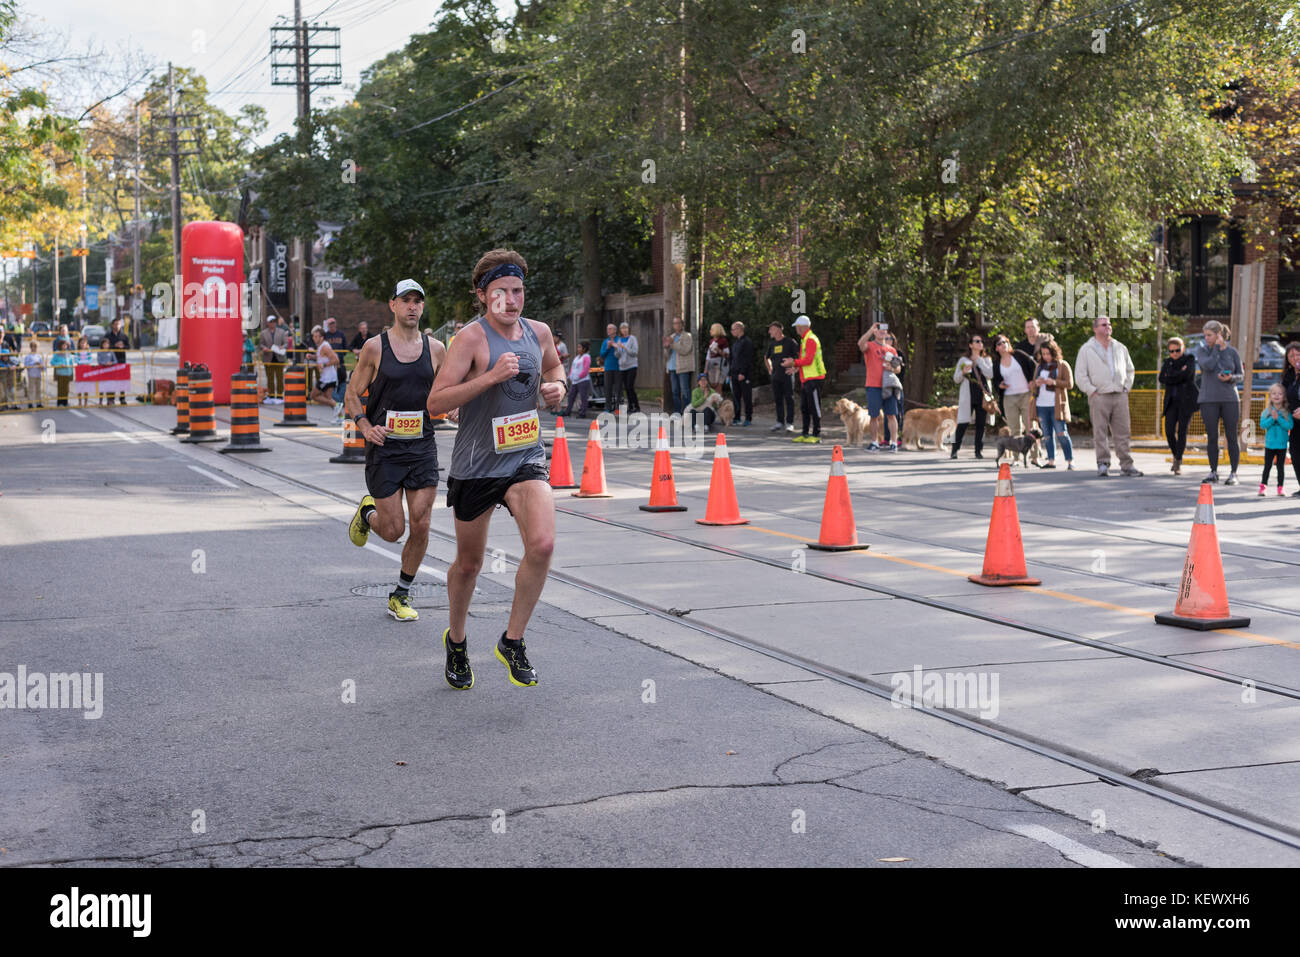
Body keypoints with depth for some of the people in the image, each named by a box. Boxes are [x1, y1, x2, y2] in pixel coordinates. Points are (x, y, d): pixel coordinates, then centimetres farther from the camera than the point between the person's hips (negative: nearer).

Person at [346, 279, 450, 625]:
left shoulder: (436, 349, 5)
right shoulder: (374, 347, -3)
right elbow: (352, 395, 3)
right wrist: (365, 426, -15)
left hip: (422, 447, 3)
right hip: (384, 448, -2)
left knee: (420, 527, -3)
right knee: (392, 530, -2)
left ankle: (400, 597, 16)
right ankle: (368, 513, 35)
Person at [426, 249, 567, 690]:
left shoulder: (539, 332, 5)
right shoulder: (471, 338, -13)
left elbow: (553, 366, 28)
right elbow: (435, 402, -19)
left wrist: (557, 385, 4)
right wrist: (492, 376, -27)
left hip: (526, 458, 3)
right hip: (475, 465, -3)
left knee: (543, 544, -20)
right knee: (469, 563, 11)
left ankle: (512, 641, -2)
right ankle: (456, 640, 38)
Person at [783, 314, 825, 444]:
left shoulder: (811, 340, -14)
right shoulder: (804, 340, 18)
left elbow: (808, 360, -21)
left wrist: (793, 363, -14)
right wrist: (794, 366, 13)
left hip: (814, 379, -10)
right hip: (805, 379, 10)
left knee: (814, 407, -7)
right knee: (804, 407, 13)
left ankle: (816, 435, -4)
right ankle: (805, 434, 20)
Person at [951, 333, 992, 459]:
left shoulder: (986, 360, 12)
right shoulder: (963, 360, 8)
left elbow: (990, 374, -6)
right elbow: (956, 379, 8)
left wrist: (979, 360, -5)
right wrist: (963, 372, -13)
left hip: (982, 396, 2)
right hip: (967, 396, -2)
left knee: (981, 424, 2)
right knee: (963, 423, -9)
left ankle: (978, 450, 9)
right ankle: (955, 450, -4)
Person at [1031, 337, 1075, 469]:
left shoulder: (1063, 365, 0)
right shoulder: (1039, 366, 16)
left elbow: (1069, 383, -6)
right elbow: (1033, 385, 21)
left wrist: (1054, 382, -18)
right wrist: (1036, 383, -3)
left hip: (1056, 406, -5)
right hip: (1041, 406, 5)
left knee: (1061, 434, -9)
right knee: (1047, 435, 7)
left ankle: (1070, 461, -5)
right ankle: (1051, 461, 12)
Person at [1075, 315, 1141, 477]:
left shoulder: (1120, 347, 17)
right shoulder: (1086, 349, 4)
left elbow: (1130, 370, 24)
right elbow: (1080, 375, 0)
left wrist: (1126, 387, 10)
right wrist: (1092, 391, -8)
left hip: (1120, 396, 4)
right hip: (1099, 396, -3)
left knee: (1123, 432, 2)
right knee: (1100, 432, -6)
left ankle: (1127, 465, 6)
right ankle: (1103, 465, -2)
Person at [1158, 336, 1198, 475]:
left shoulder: (1189, 358, 3)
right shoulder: (1167, 362, 15)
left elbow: (1187, 374, -15)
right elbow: (1162, 379, -2)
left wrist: (1171, 377, -6)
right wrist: (1180, 374, -10)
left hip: (1186, 401, -3)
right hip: (1172, 401, 3)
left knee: (1182, 431, -8)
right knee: (1169, 431, -6)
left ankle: (1178, 462, -3)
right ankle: (1176, 456, 18)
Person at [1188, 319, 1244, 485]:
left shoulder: (1232, 352, 5)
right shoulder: (1202, 350, 4)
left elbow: (1241, 376, 7)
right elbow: (1208, 365, -14)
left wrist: (1230, 378, -14)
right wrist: (1217, 348, -6)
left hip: (1230, 399, 0)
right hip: (1209, 400, 0)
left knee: (1231, 437, -1)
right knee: (1212, 437, 2)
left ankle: (1233, 474, 6)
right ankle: (1213, 472, 12)